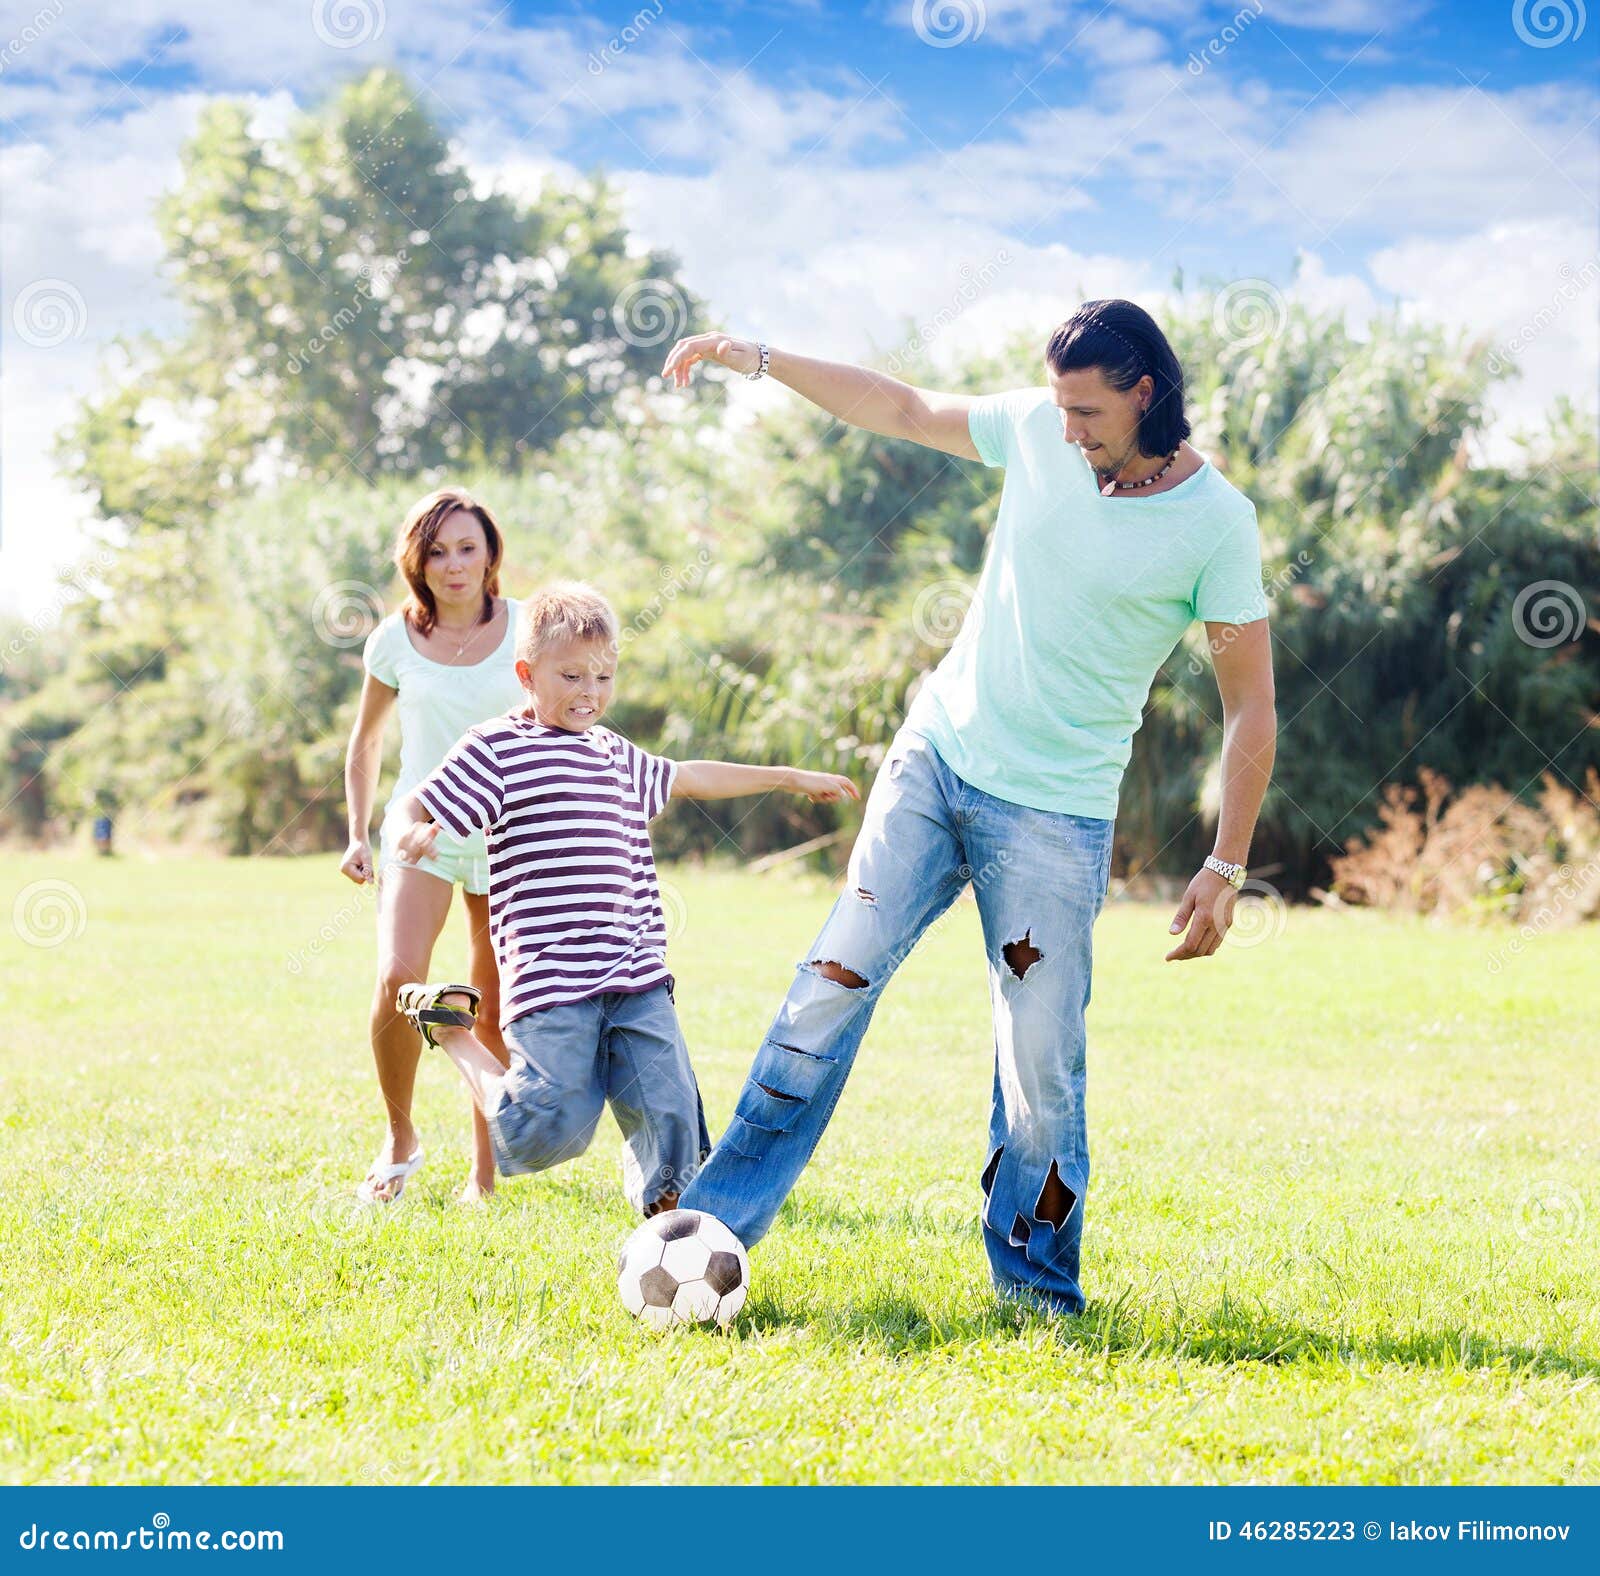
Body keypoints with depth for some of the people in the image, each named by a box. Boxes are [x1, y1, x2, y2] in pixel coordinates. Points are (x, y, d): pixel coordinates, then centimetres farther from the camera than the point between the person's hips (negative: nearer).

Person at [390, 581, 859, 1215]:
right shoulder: (496, 749, 0)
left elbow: (686, 778, 39)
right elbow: (414, 810, -2)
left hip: (636, 978, 6)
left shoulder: (616, 755, 22)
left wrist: (789, 776, 44)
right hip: (551, 979, -6)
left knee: (669, 1112, -6)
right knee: (555, 1130, -8)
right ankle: (454, 1030, 16)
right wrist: (413, 835, -28)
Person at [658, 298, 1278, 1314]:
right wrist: (755, 358, 14)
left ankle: (1038, 1288, 14)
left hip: (1057, 813, -4)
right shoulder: (1038, 430, 1)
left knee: (1042, 1060, -3)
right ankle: (716, 1221, 3)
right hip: (936, 751, 4)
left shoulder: (1216, 523, -11)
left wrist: (1227, 867, -10)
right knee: (837, 979, -3)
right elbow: (904, 409, 17)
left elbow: (1251, 705, -7)